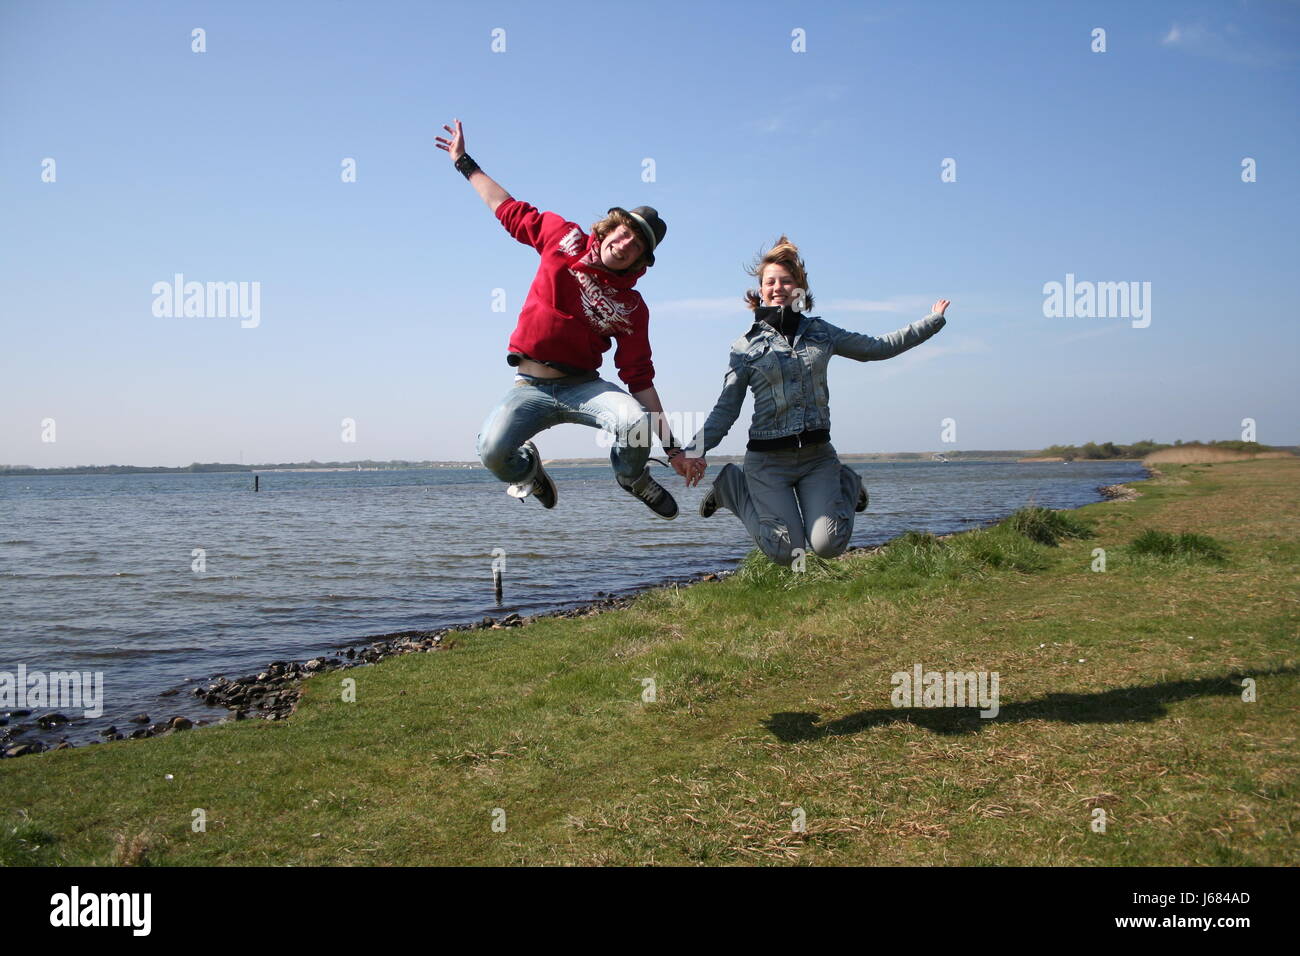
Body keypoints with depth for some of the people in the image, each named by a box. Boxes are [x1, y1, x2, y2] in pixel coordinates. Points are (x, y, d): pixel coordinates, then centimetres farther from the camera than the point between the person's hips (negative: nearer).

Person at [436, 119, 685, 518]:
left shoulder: (633, 308, -1)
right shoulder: (563, 237, 1)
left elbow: (640, 379, -2)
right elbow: (510, 209, 15)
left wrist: (671, 446, -7)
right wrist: (464, 162, 20)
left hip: (584, 386, 0)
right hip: (530, 388, 0)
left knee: (639, 423, -30)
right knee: (493, 452, -28)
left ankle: (632, 477, 8)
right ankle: (528, 469, 13)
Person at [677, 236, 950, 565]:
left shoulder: (821, 332, 9)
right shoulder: (745, 346, 1)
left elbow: (878, 347, 18)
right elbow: (726, 409, 0)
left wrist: (933, 321, 23)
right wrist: (695, 449, -15)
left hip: (818, 455, 2)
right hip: (768, 460, -2)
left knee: (828, 545, -15)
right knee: (789, 553, -10)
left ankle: (847, 486, 20)